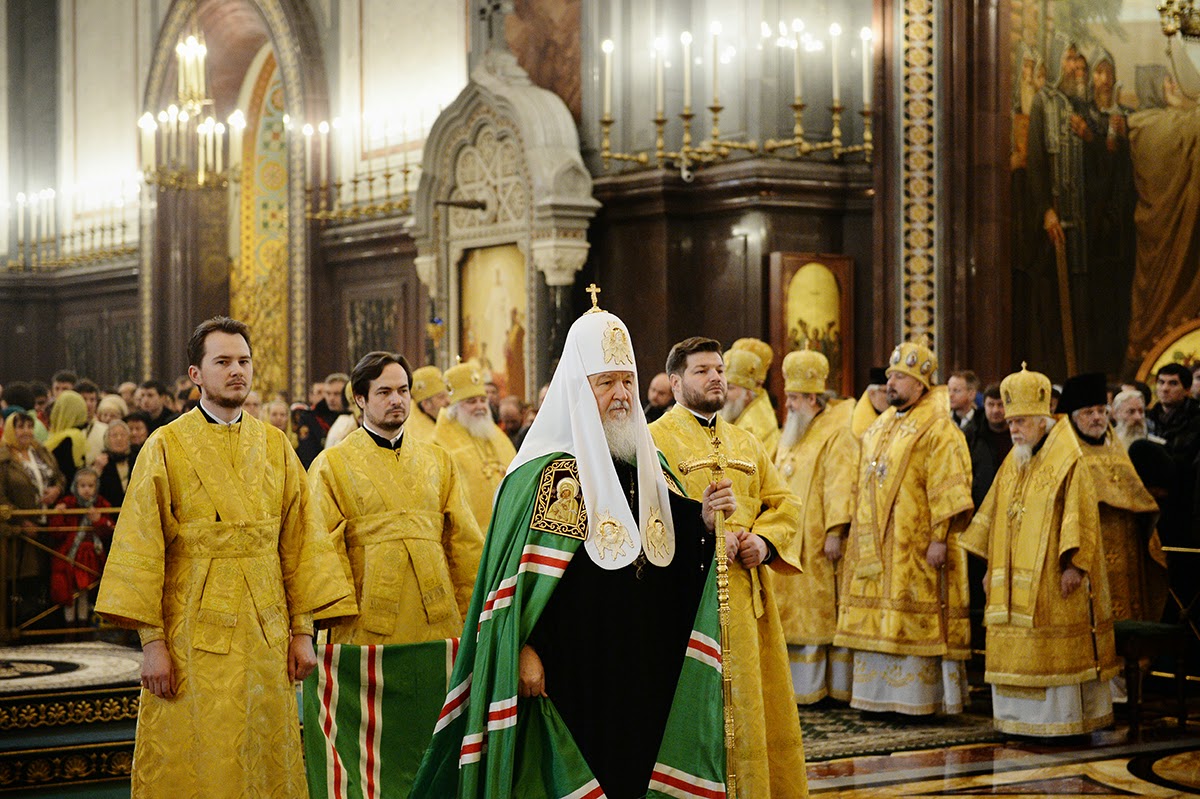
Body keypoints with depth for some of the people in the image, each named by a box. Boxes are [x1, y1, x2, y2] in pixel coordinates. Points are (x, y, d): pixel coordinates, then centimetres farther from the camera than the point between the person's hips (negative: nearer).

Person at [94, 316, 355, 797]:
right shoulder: (166, 447, -2)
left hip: (266, 634, 3)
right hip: (194, 639, -3)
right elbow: (141, 549, -5)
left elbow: (299, 542, 8)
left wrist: (303, 630, 3)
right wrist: (151, 640, -10)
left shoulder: (275, 447, 9)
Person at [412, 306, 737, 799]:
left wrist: (704, 519, -6)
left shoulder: (646, 464, 12)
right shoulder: (546, 470, -9)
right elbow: (519, 569, -15)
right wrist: (524, 649, -21)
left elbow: (668, 545, 13)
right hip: (573, 666, -6)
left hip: (642, 665, 6)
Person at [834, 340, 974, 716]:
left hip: (916, 549, -8)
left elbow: (948, 489, -15)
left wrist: (939, 539, -20)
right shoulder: (879, 428, 16)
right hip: (877, 548, 8)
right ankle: (881, 695, 15)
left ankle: (922, 696, 1)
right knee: (878, 623, 9)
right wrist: (859, 537, 16)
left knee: (917, 623, -5)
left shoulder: (938, 430, -9)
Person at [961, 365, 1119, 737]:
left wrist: (1073, 564, -20)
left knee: (1053, 647, -4)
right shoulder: (1013, 462, 14)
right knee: (1016, 647, 7)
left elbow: (1080, 516, -13)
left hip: (1050, 577, -7)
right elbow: (995, 516, 17)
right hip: (1012, 578, 7)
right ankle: (1022, 716, 13)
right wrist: (991, 567, 15)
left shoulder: (1068, 461, -8)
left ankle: (1061, 717, 3)